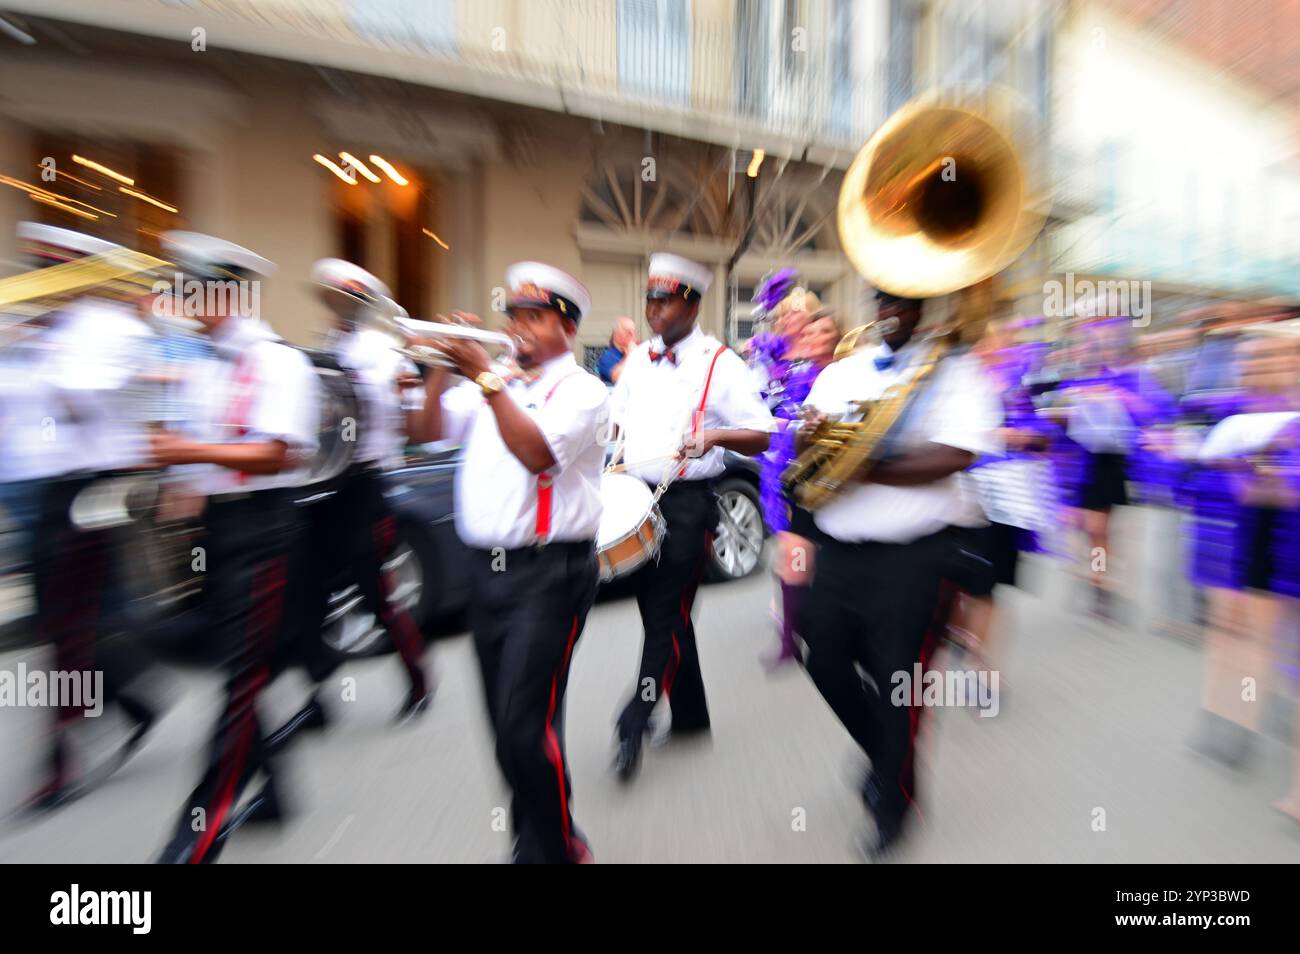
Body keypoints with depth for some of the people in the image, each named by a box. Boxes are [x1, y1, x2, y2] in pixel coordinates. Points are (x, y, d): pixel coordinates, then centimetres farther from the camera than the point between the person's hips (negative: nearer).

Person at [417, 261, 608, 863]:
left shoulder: (582, 390, -3)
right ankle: (533, 835, 39)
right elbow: (433, 429, 10)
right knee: (505, 723, 17)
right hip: (485, 566, 7)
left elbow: (538, 453, -20)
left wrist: (485, 377, -17)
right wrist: (444, 366, 0)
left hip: (548, 572, -6)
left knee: (525, 724, -6)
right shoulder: (492, 385, 17)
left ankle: (555, 848, 21)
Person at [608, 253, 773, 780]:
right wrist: (622, 458, 6)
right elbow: (620, 416, 22)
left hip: (687, 502, -6)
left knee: (668, 615, 0)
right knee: (657, 609, 15)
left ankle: (634, 721, 17)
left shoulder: (719, 363, -6)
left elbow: (762, 437, -9)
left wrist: (715, 435, -27)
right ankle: (689, 715, 35)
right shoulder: (638, 358, 11)